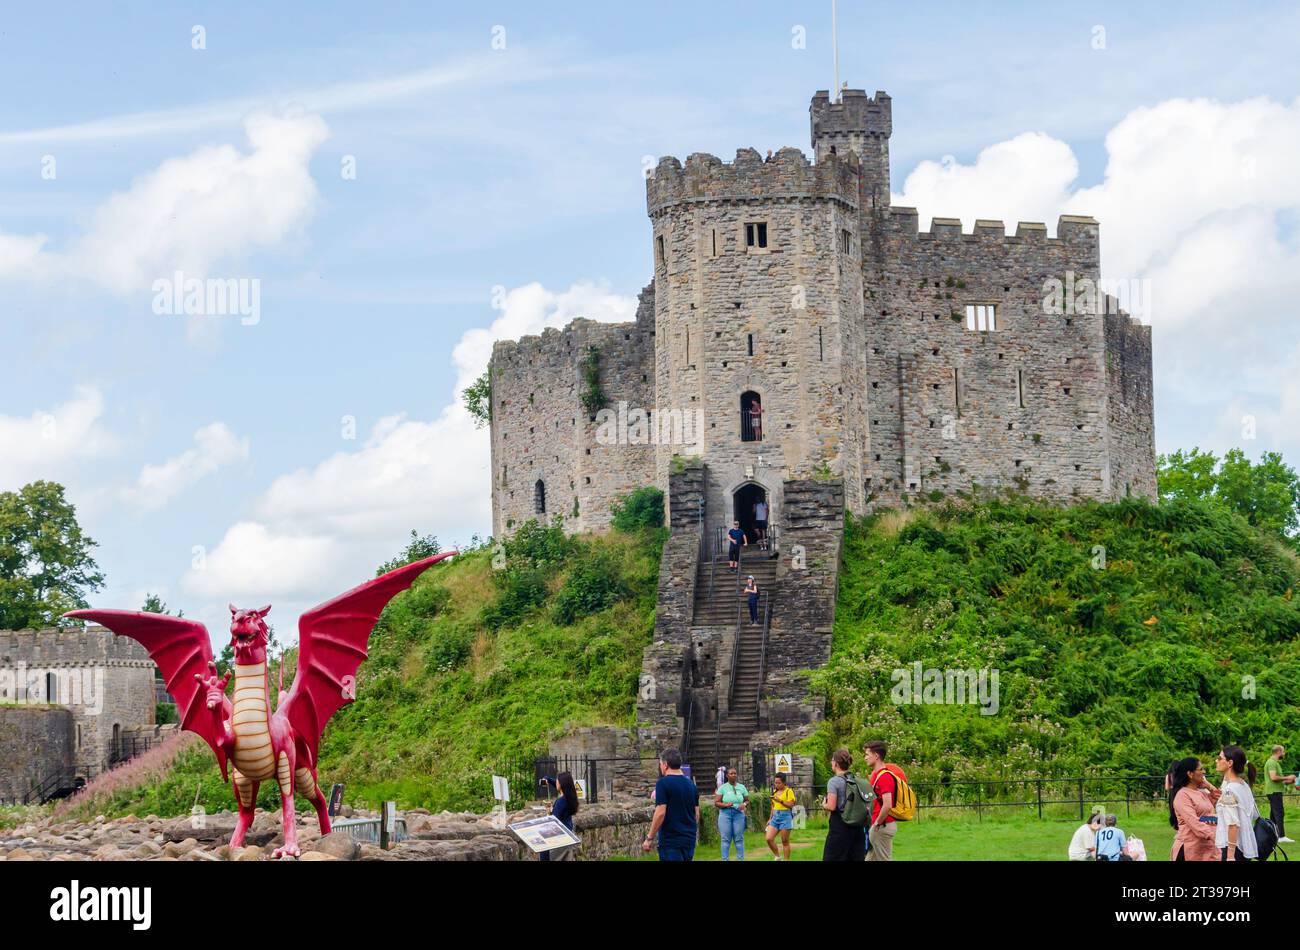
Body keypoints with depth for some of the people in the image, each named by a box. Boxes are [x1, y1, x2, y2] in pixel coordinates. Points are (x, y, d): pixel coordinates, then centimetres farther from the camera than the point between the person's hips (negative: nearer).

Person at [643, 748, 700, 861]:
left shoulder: (663, 783, -11)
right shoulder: (691, 785, 11)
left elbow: (660, 813, -17)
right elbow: (697, 814, 14)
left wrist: (649, 838, -11)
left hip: (671, 840, -7)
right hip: (690, 839, 7)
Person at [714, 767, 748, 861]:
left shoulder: (741, 787, 9)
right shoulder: (722, 787, 2)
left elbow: (747, 801, 13)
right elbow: (716, 802, -1)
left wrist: (744, 805, -10)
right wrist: (725, 805, -19)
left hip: (738, 814, 2)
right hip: (725, 814, -2)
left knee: (739, 839, 2)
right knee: (726, 839, -2)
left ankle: (740, 859, 8)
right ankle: (725, 859, 2)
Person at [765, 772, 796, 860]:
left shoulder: (788, 791, -4)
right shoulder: (774, 792, 15)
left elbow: (791, 805, -12)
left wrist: (780, 801, -22)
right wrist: (770, 818, 22)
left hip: (785, 816, -6)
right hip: (775, 816, 6)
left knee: (785, 841, -1)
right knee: (769, 838, -5)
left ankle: (786, 859, 6)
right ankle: (777, 857, 12)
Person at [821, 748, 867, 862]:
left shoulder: (834, 781, -11)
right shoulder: (856, 781, 8)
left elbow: (832, 806, -17)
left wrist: (824, 805, 4)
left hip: (839, 826, -6)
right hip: (857, 827, 6)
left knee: (831, 857, 0)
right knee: (857, 857, 6)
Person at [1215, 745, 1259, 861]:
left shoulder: (1229, 789, -16)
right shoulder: (1244, 785, 10)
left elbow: (1233, 824, -21)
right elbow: (1255, 815, 18)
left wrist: (1230, 855, -22)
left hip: (1233, 847, -9)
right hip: (1246, 846, 9)